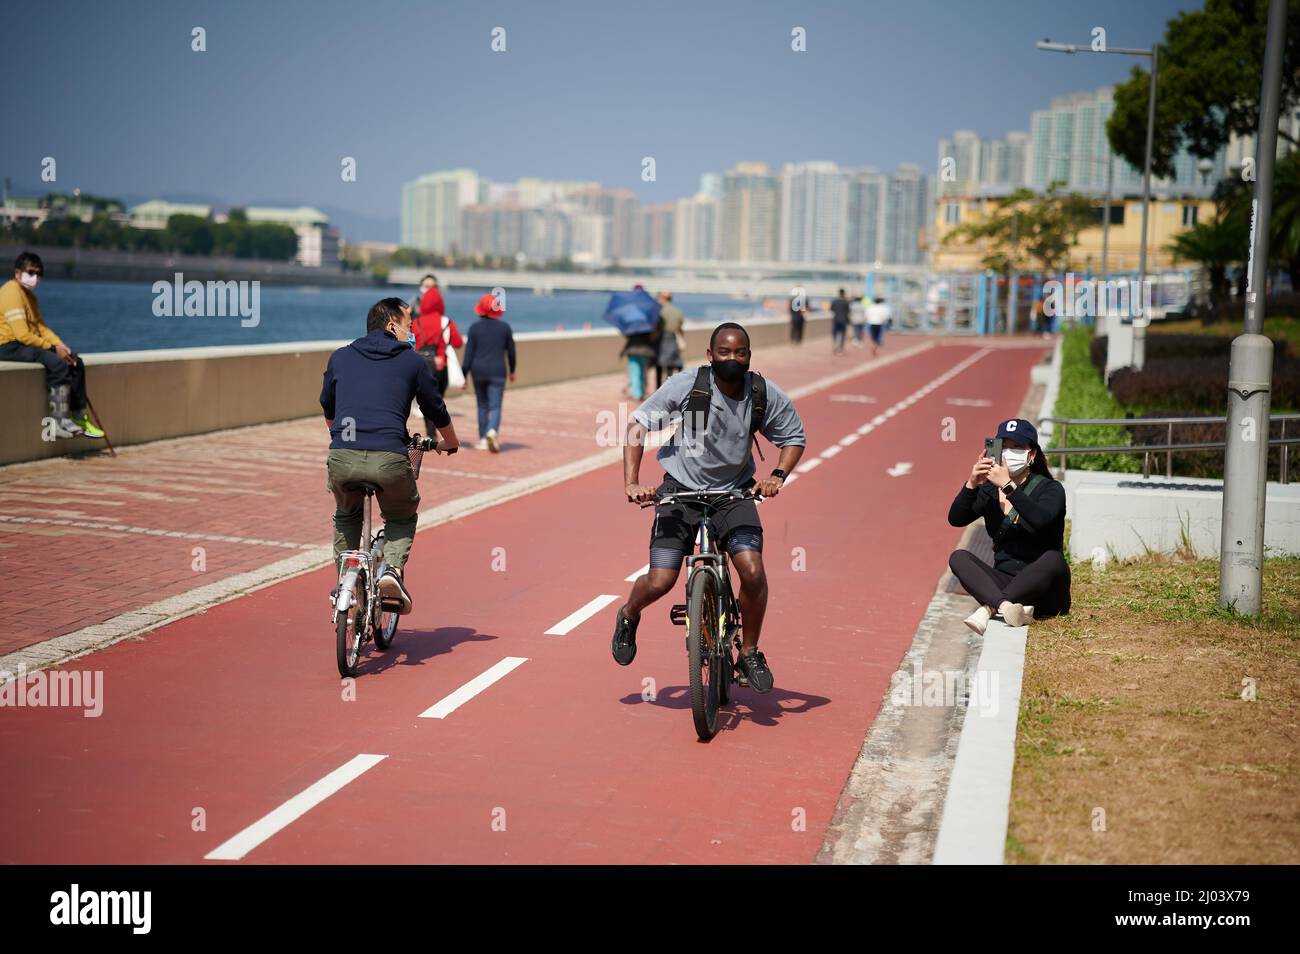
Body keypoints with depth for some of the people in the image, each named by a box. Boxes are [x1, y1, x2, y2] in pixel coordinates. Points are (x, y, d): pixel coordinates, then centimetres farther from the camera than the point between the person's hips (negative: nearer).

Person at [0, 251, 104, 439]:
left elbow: (40, 326, 14)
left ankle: (79, 416, 1)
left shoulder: (30, 295, 17)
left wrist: (60, 345, -4)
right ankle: (58, 422, -26)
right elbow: (22, 335, -24)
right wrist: (53, 348, -17)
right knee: (58, 364, -28)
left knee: (76, 362, 1)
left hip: (28, 344, 10)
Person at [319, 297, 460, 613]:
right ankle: (393, 569, 0)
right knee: (402, 517, 25)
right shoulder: (412, 361, 14)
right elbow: (436, 410, 24)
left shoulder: (340, 357, 20)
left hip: (342, 457, 2)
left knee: (346, 516, 32)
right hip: (389, 460, -2)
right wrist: (450, 443, 44)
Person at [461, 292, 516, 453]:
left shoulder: (474, 328, -1)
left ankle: (483, 439, 20)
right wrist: (512, 371, 23)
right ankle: (492, 431, -31)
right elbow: (511, 351, 8)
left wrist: (464, 376, 1)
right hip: (497, 372, -1)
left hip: (478, 371, 2)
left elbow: (468, 353, -3)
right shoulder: (504, 327, 0)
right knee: (495, 406, -4)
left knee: (482, 406, 16)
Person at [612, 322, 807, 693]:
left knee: (753, 572, -19)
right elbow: (639, 423, -11)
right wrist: (631, 483, -20)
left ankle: (749, 653, 5)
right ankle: (628, 617, 29)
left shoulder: (766, 395, -10)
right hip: (681, 491, -1)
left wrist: (777, 476, -13)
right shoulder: (686, 384, -16)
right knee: (660, 582, -8)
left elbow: (794, 437, 6)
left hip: (734, 493, 1)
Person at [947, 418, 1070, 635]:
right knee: (959, 557, -19)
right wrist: (971, 484, -21)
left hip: (1042, 591, -3)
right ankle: (1005, 606, -46)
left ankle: (989, 608, -40)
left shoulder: (1050, 489, -1)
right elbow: (956, 519, -6)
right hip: (1004, 581, 3)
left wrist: (1008, 486, -30)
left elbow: (1041, 520, -25)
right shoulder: (989, 490, 10)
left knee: (1054, 559, -34)